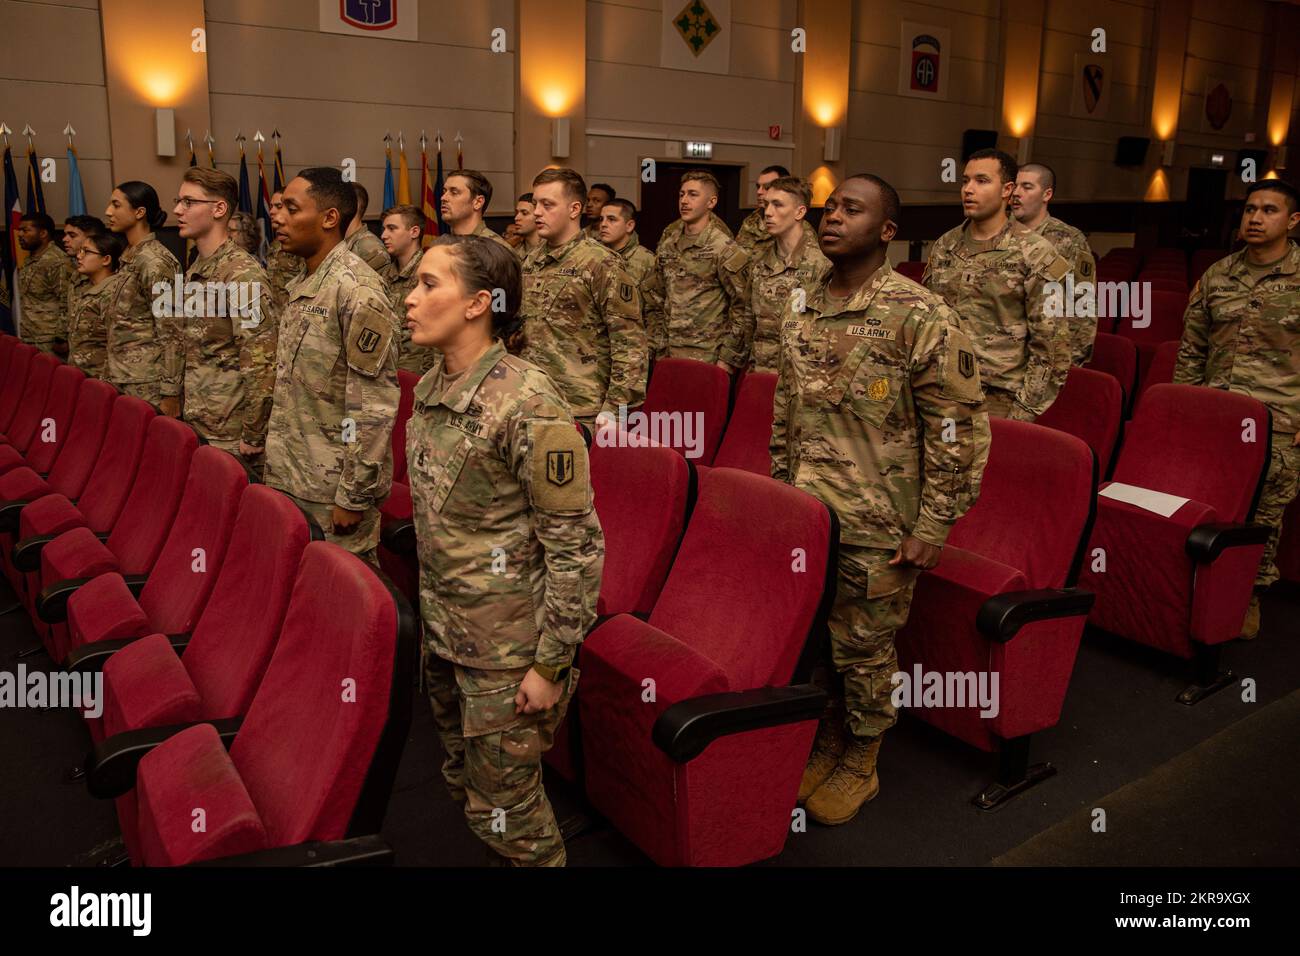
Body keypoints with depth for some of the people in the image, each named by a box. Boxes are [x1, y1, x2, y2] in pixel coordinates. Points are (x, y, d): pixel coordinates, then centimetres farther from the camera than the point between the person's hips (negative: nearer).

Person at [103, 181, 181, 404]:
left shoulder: (154, 263, -14)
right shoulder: (129, 258, 12)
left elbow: (170, 333, -17)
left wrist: (169, 394, -19)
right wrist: (113, 376, 19)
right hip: (123, 380, 9)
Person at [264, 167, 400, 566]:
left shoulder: (357, 291, -17)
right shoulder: (301, 286, 11)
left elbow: (375, 407, -20)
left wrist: (354, 497, -19)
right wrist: (273, 460, 18)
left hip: (333, 490, -9)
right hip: (287, 481, 9)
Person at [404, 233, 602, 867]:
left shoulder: (529, 407, -24)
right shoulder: (430, 387, 2)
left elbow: (577, 547, -20)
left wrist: (550, 664, -17)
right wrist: (431, 612, 19)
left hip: (506, 651, -8)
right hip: (443, 633, 8)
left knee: (503, 804, 9)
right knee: (463, 782, 23)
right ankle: (508, 859, 47)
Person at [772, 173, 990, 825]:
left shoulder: (921, 317, -13)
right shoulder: (801, 311, 6)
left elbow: (959, 430, -12)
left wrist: (932, 527, -13)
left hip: (876, 529, -5)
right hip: (802, 517, 6)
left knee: (864, 650, 10)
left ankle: (860, 764, 33)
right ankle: (826, 742, 40)